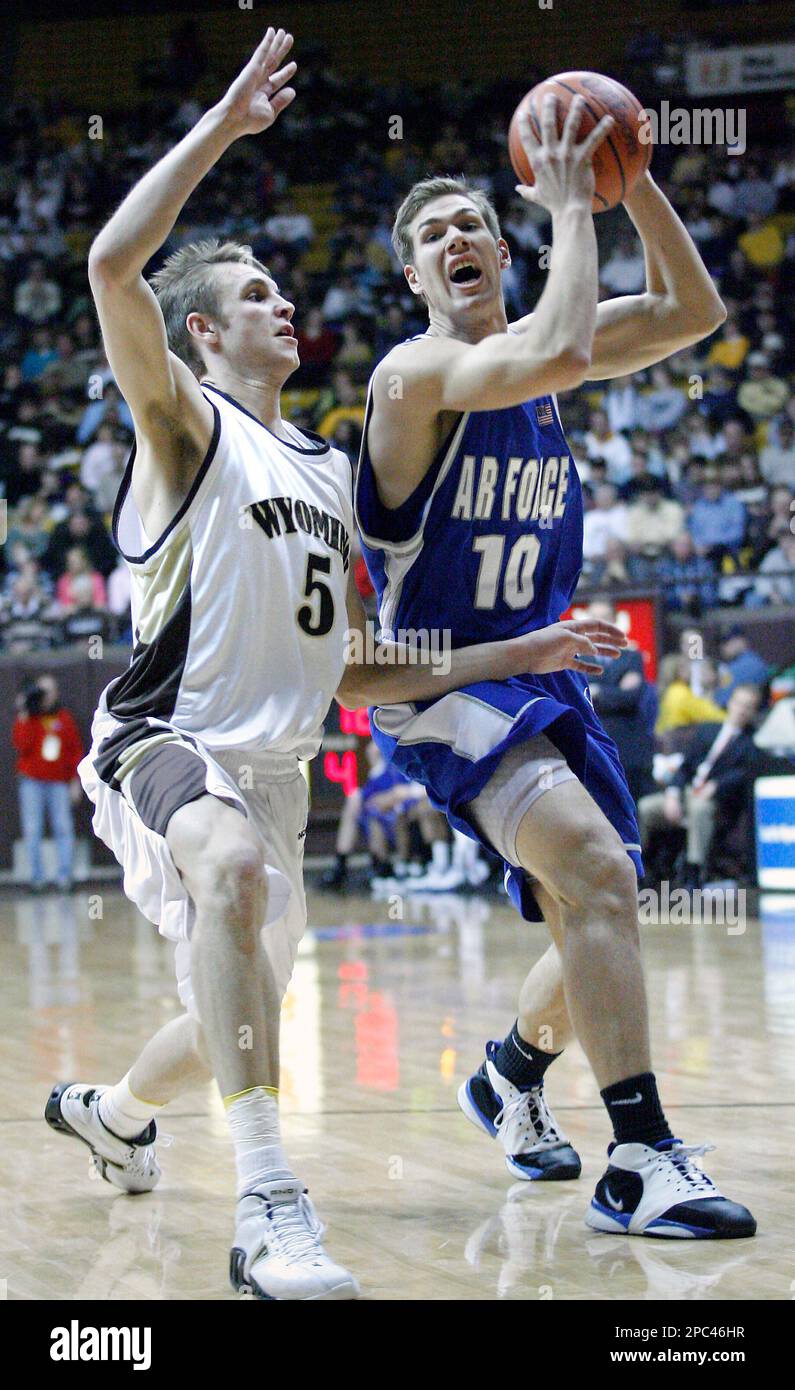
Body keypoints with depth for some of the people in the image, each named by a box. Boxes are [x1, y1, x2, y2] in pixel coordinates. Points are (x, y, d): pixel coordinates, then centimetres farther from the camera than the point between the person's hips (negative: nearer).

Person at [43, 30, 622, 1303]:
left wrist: (510, 656, 13)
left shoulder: (328, 474, 18)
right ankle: (268, 1208, -45)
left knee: (238, 1022, 19)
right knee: (235, 866, -41)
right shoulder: (187, 425, -3)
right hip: (166, 745, -8)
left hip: (274, 767, 8)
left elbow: (354, 679, 20)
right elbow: (114, 266, -23)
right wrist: (224, 126, -18)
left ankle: (108, 1111, 53)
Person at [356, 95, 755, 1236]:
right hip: (436, 683, -8)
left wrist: (633, 183, -7)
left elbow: (694, 313, 4)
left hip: (539, 675, 8)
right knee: (596, 869, -28)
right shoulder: (418, 374, -17)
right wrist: (570, 208, -24)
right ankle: (641, 1165, -26)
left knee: (599, 920, 14)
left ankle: (510, 1076, 44)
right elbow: (562, 351, -36)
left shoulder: (531, 350, 6)